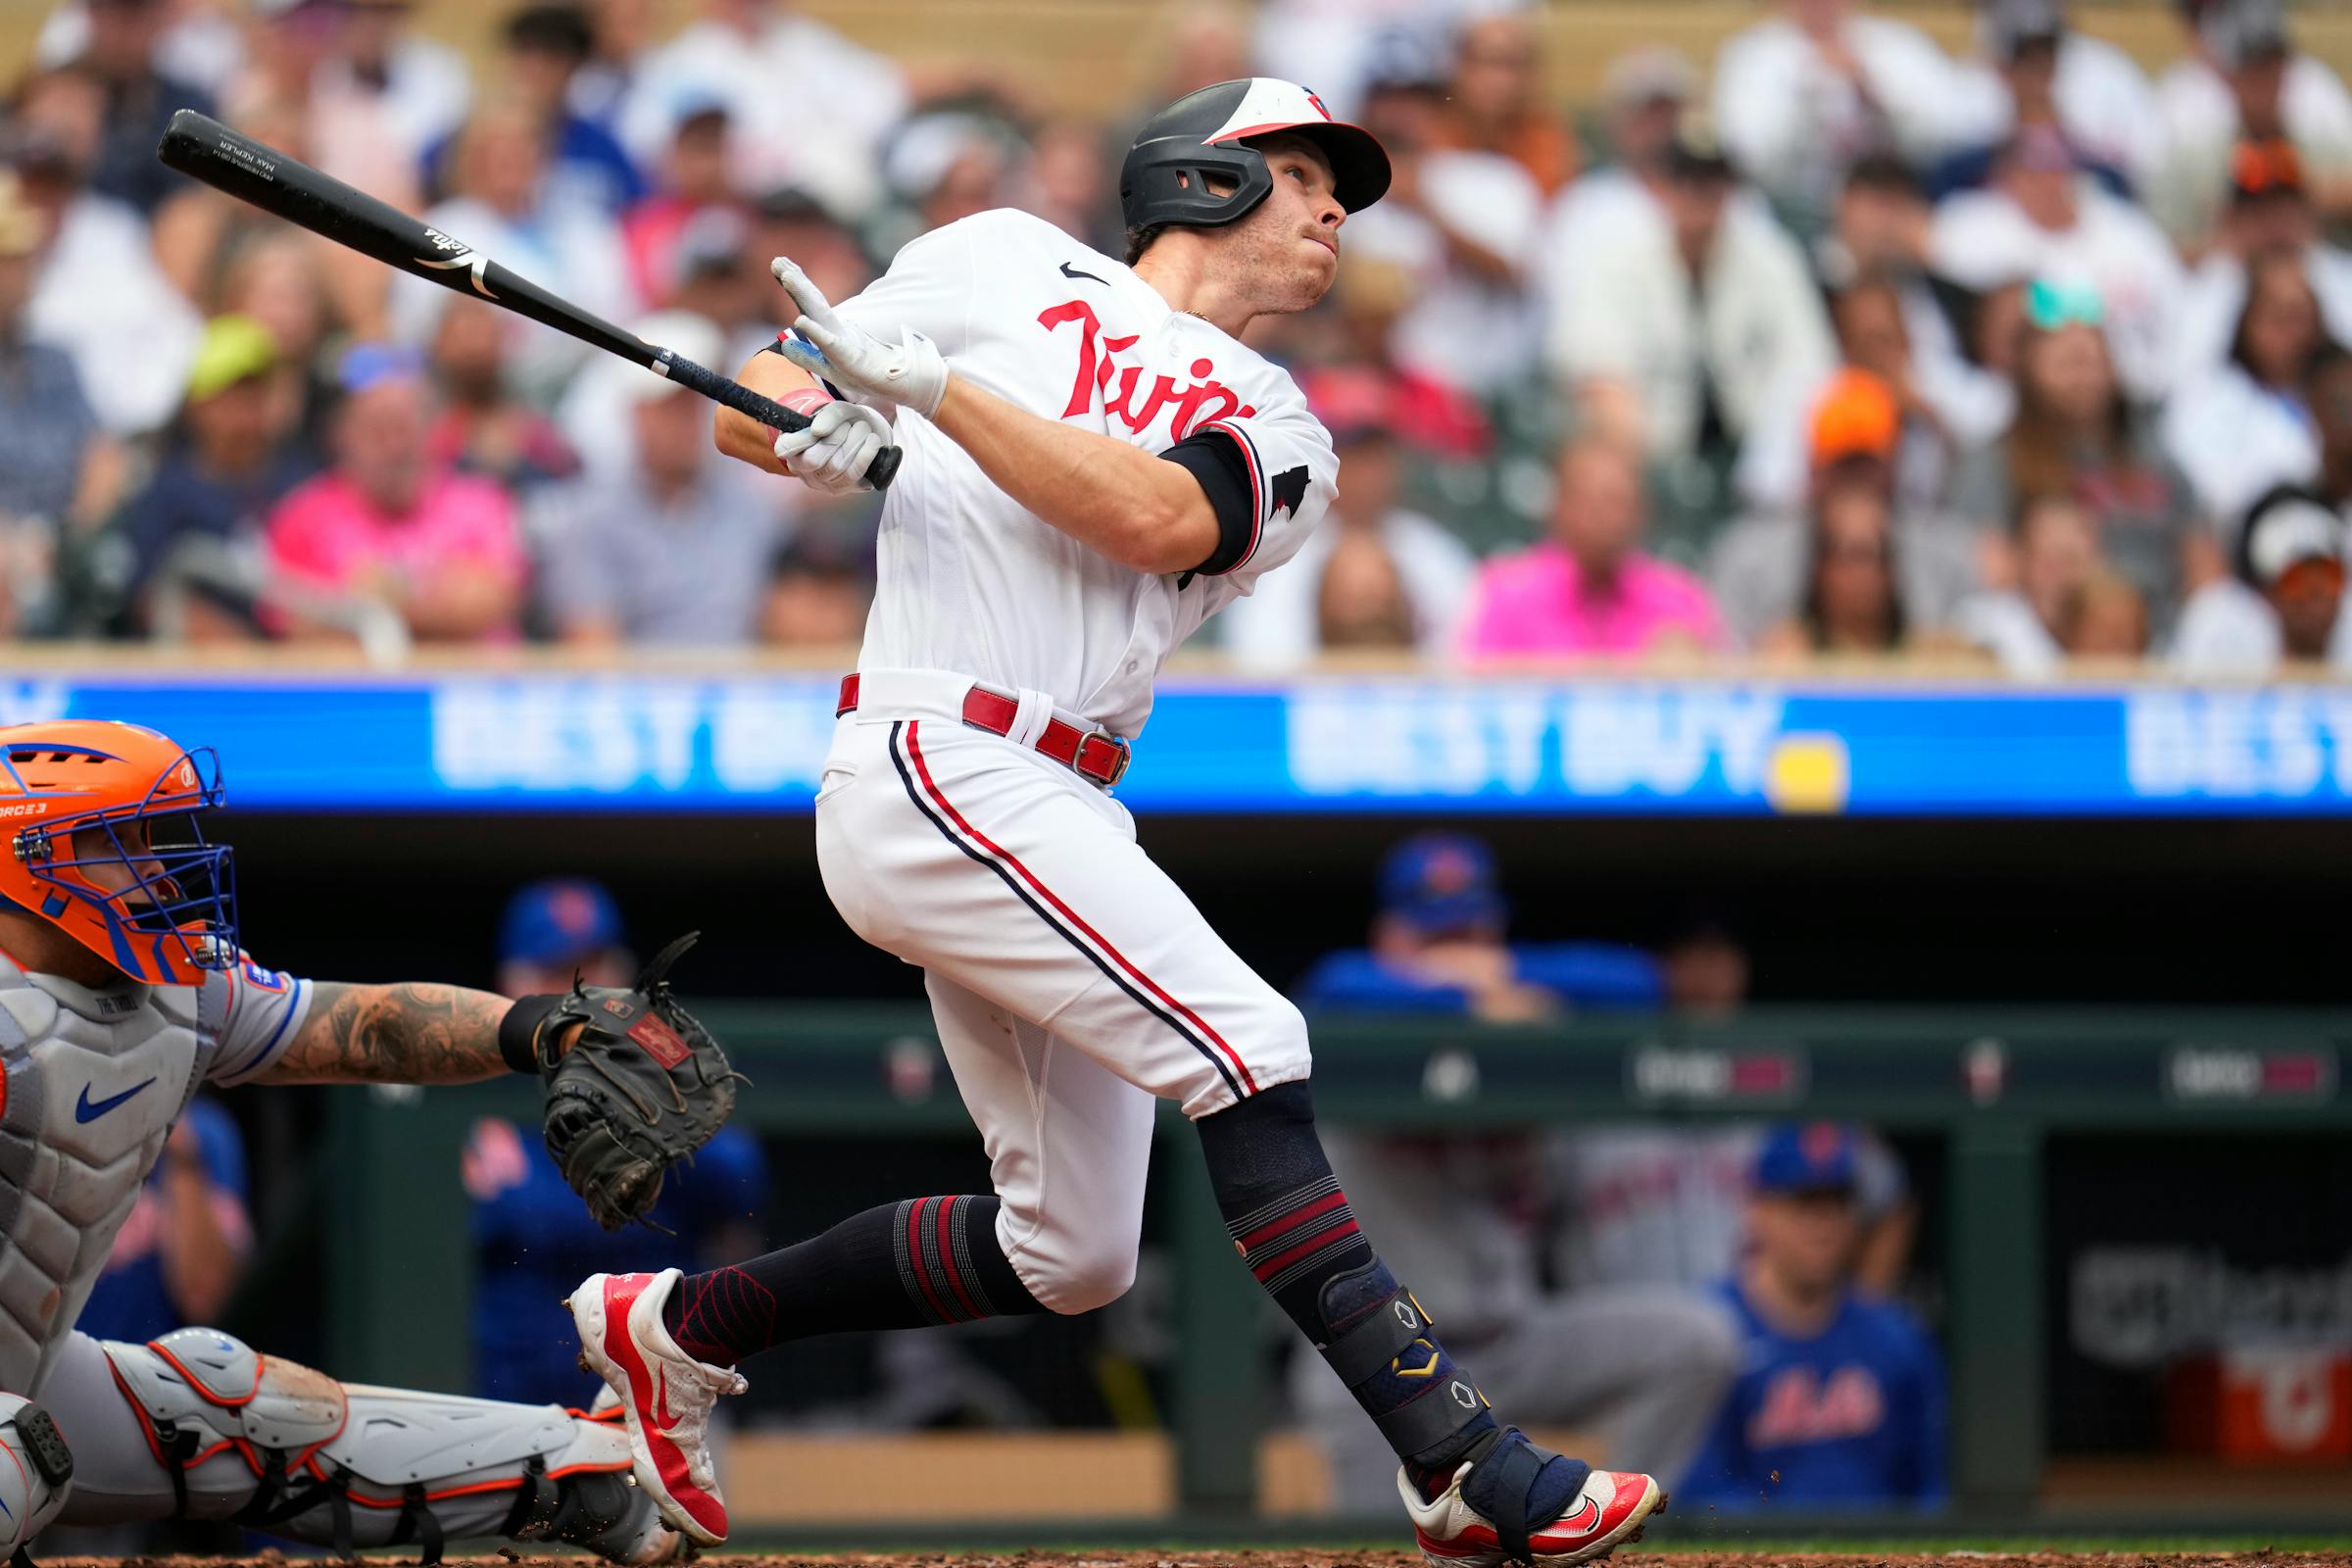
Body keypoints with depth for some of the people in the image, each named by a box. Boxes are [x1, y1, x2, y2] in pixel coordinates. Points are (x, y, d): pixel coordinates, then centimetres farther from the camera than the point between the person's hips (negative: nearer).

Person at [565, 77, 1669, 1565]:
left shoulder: (1283, 437, 17)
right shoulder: (1007, 263, 9)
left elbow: (1155, 518, -6)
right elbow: (752, 402, 10)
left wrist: (929, 385, -13)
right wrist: (819, 428, -13)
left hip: (1060, 823, 7)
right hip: (940, 765, -7)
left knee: (1070, 1251, 9)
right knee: (1246, 1040, -21)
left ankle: (683, 1328, 26)